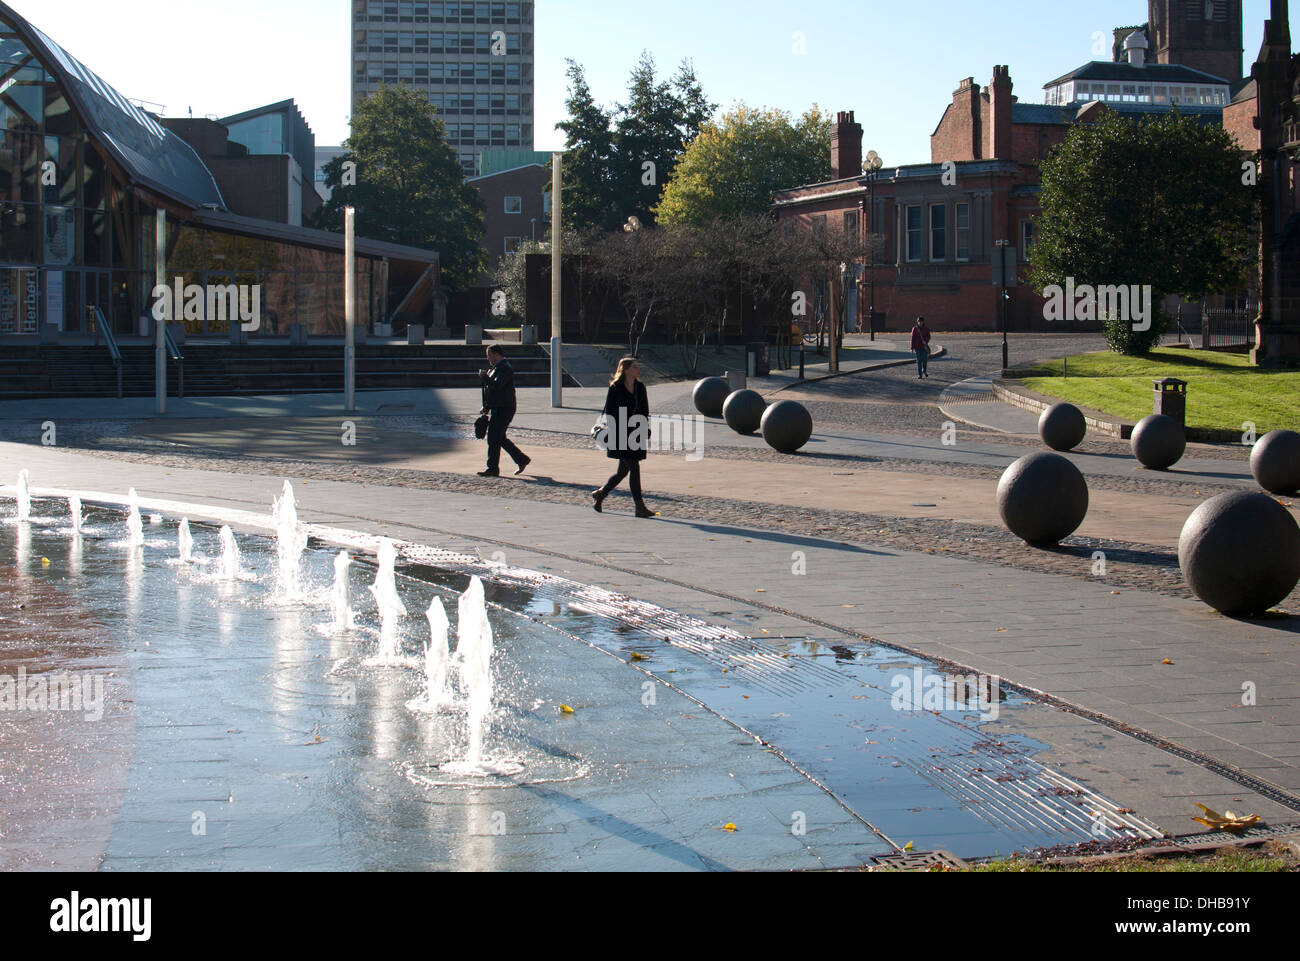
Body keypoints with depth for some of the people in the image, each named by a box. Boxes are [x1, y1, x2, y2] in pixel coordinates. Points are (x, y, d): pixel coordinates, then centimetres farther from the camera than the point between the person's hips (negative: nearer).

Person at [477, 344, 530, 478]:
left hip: (504, 410, -10)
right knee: (500, 439, 14)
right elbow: (491, 388, 24)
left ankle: (493, 469, -4)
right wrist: (486, 407, 20)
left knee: (494, 438, -8)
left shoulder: (505, 368, -16)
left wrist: (484, 377, -13)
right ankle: (522, 459, 21)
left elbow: (496, 385, -29)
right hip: (496, 409, 10)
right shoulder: (497, 367, 18)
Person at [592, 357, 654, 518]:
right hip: (620, 435, -7)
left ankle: (600, 494, 31)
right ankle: (639, 507, -8)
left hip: (635, 433, 7)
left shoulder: (640, 387, 10)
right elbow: (609, 412, -8)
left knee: (623, 471, 11)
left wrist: (645, 432, 8)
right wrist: (611, 434, -14)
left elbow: (645, 411, 15)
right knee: (634, 468, -11)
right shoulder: (615, 388, -8)